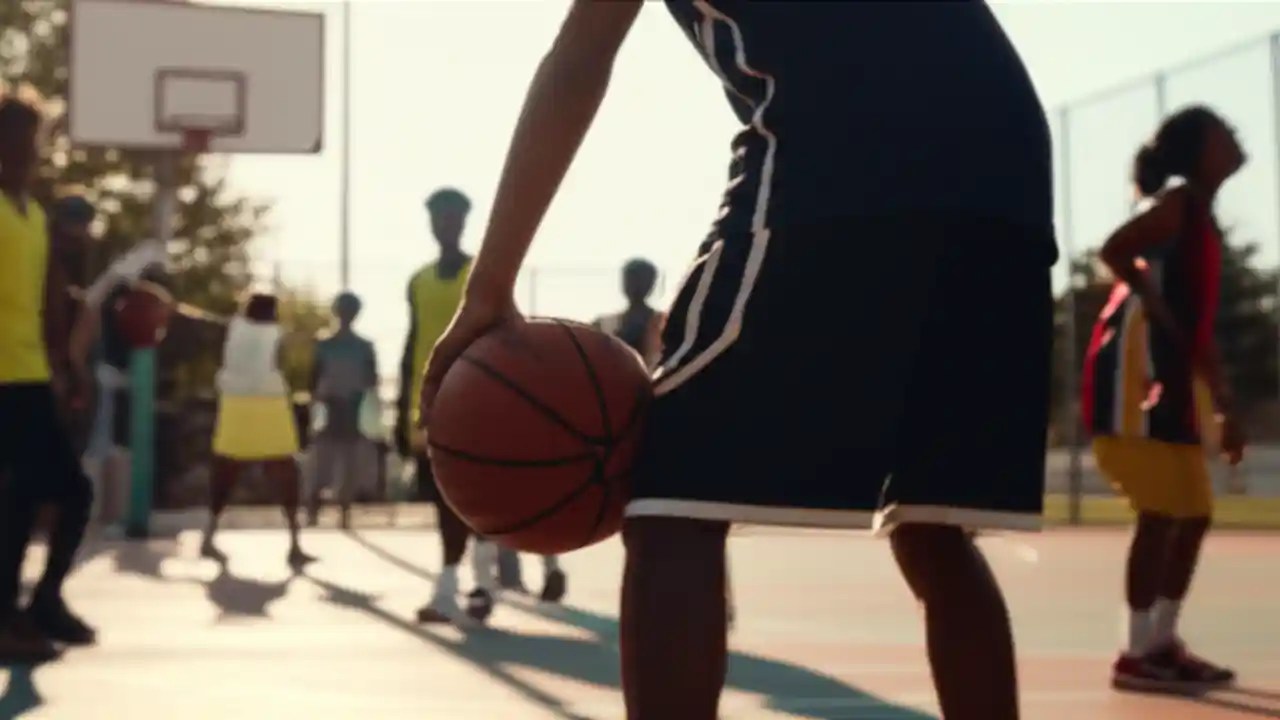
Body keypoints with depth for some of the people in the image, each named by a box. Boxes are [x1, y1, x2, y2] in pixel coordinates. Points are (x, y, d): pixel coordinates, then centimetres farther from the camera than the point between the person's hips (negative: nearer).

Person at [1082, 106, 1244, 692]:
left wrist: (1225, 407, 23)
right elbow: (1114, 250, -24)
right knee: (1162, 513, -11)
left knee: (1193, 515, 12)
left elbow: (1201, 325, 25)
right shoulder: (1179, 202, -5)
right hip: (1139, 365, -10)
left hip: (1173, 375, 10)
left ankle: (1163, 643, 20)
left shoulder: (1203, 219, 22)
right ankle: (1138, 654, -7)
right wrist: (1162, 318, -20)